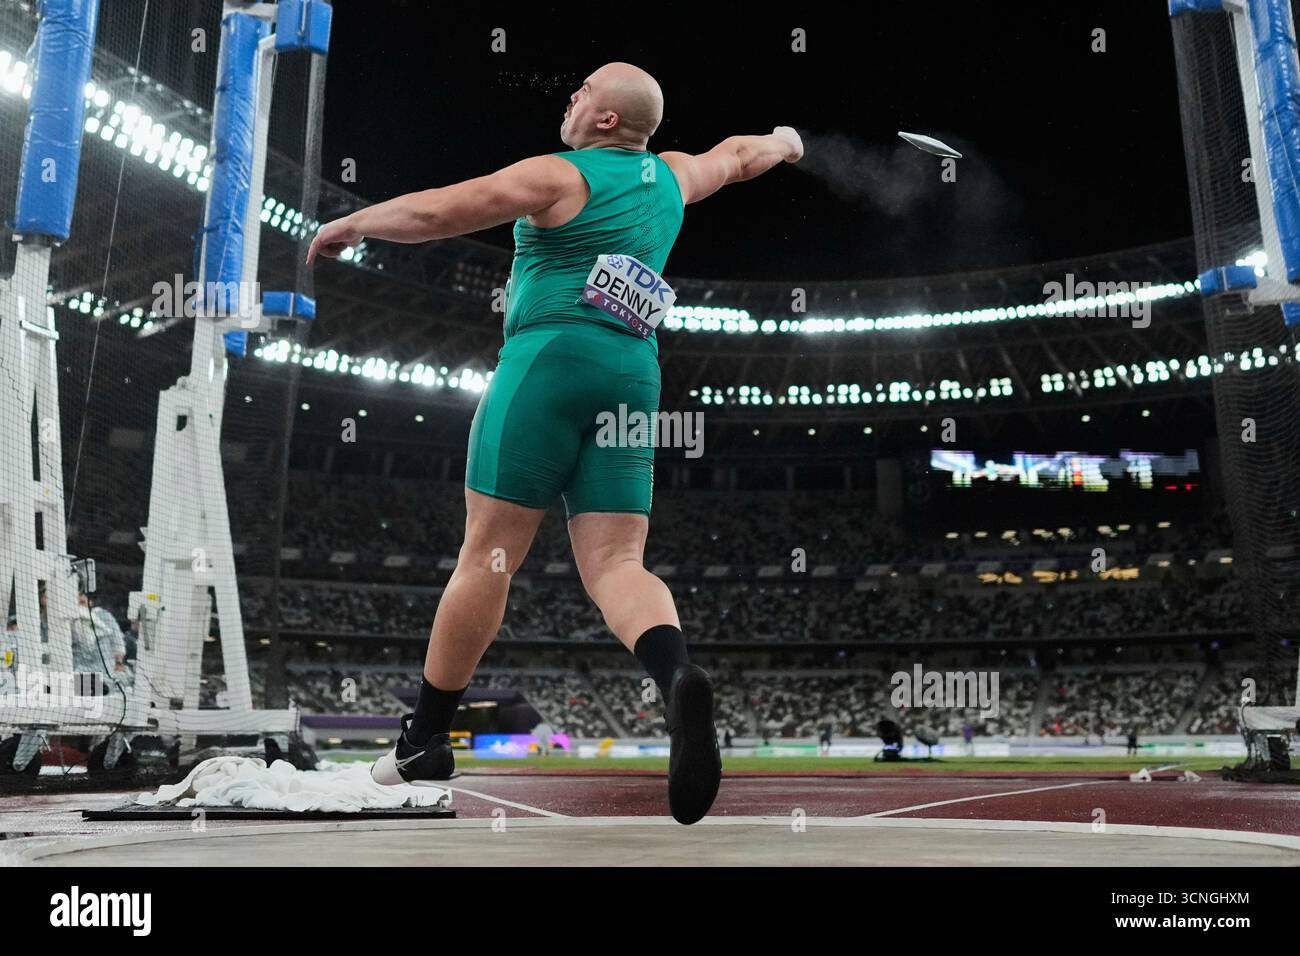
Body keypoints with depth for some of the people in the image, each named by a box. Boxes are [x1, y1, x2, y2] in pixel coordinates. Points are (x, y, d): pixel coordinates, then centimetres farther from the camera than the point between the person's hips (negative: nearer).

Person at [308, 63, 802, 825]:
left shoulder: (557, 176, 1)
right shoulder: (670, 177, 20)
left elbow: (432, 214, -3)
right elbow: (737, 156, 41)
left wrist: (349, 224, 13)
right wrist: (783, 141, 62)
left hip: (551, 357, -6)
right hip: (635, 373, 6)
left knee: (490, 551, -1)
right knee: (615, 562, -1)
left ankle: (424, 741, 9)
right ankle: (679, 676, -31)